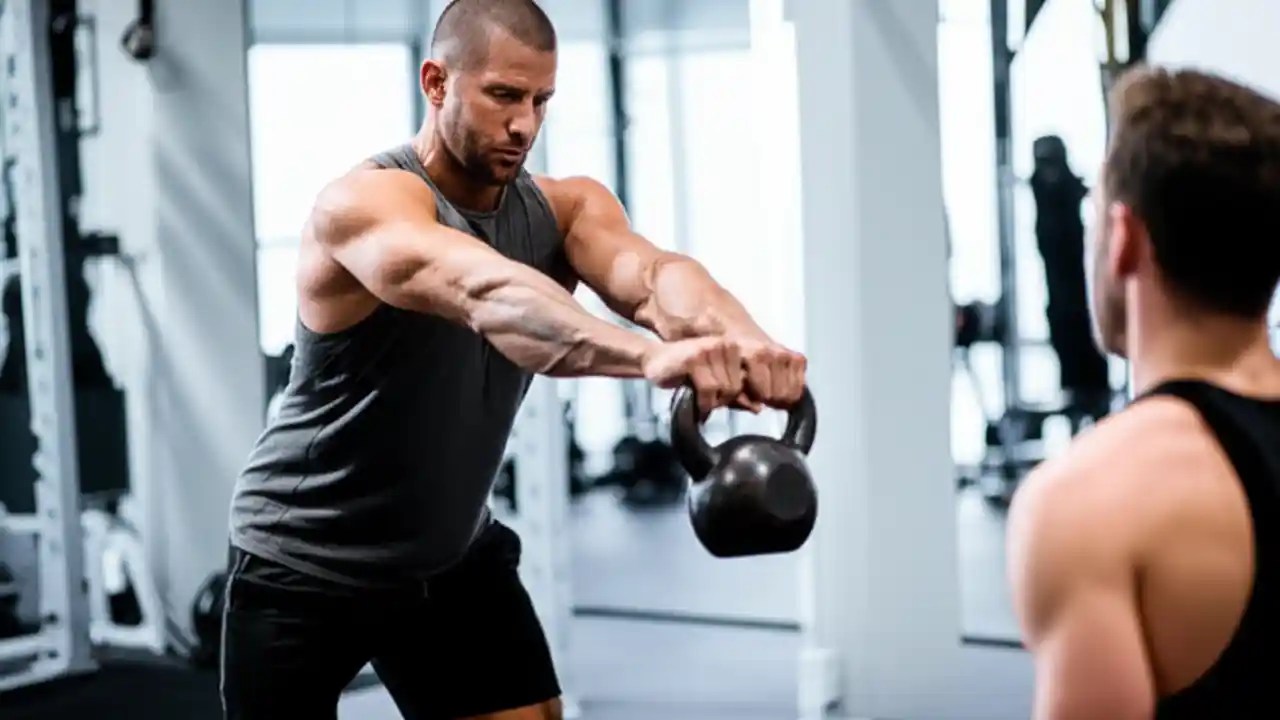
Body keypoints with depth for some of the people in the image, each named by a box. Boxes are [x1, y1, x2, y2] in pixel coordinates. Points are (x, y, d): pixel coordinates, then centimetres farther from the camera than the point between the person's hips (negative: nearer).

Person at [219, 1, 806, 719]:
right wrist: (652, 356, -62)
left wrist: (740, 339, -52)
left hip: (452, 555, 5)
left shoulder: (563, 208, -6)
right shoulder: (364, 203, -24)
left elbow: (653, 272, -28)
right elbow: (487, 295, -45)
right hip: (302, 565, -5)